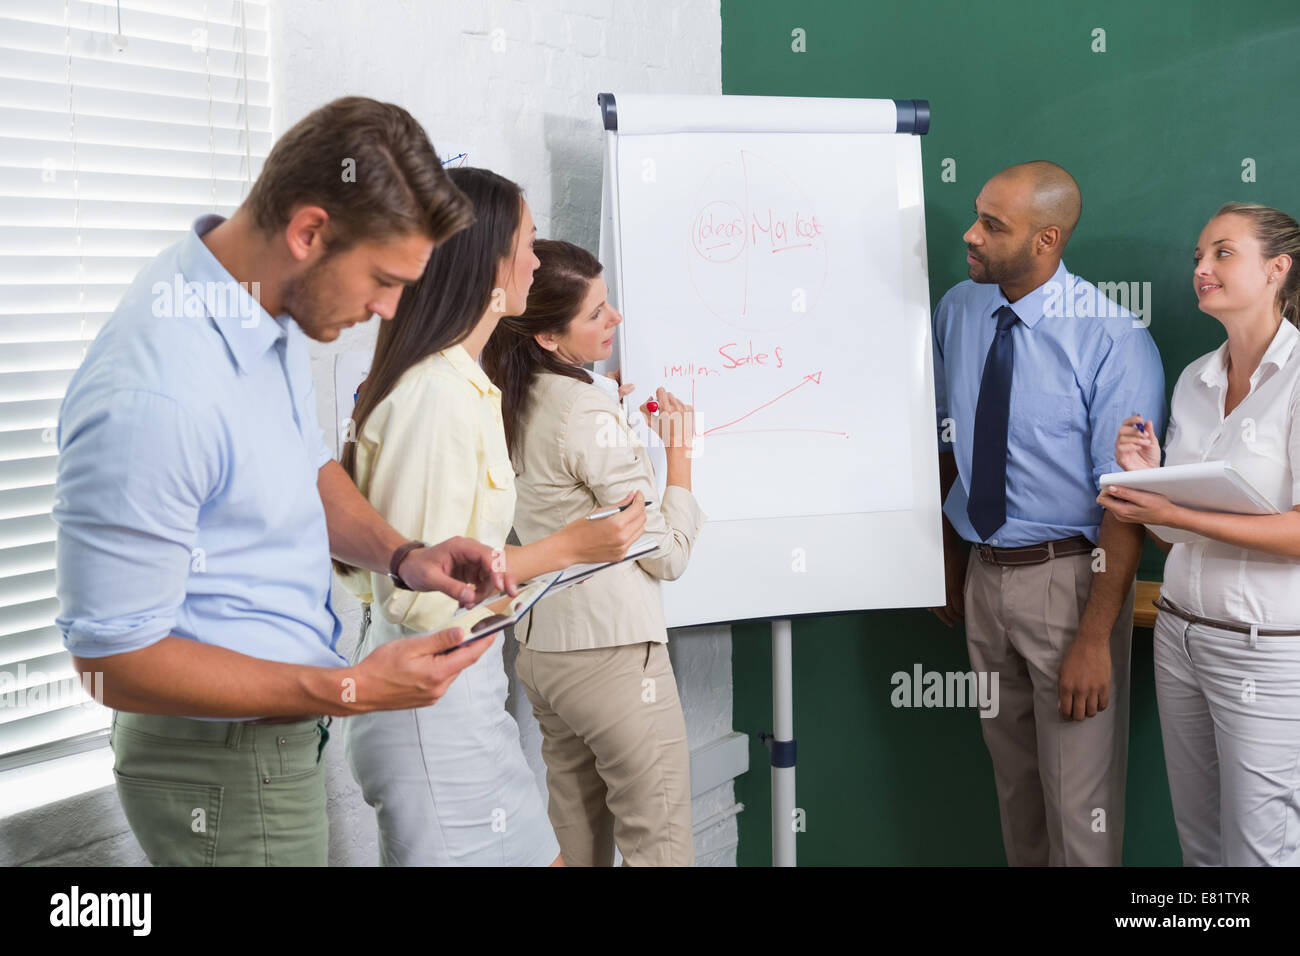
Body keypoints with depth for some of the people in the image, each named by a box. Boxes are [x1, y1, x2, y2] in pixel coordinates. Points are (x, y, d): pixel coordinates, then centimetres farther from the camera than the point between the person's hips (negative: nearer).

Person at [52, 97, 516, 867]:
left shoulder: (273, 308, -3)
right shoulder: (153, 397, -32)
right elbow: (115, 659, -24)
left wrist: (400, 556, -3)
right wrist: (351, 690, -24)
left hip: (283, 736, 9)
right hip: (223, 768, -8)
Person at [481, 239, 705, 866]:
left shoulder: (514, 407, 8)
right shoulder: (588, 411, -16)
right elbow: (668, 554, -13)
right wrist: (679, 453, -2)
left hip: (539, 646, 9)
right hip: (612, 652, -9)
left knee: (576, 844, 15)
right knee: (660, 848, -3)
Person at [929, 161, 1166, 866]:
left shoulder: (1114, 341, -19)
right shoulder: (958, 311, 0)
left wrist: (1094, 637, -20)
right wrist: (950, 567, 14)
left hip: (1068, 577, -6)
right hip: (984, 571, 6)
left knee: (1079, 800, 3)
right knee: (1013, 778, 21)